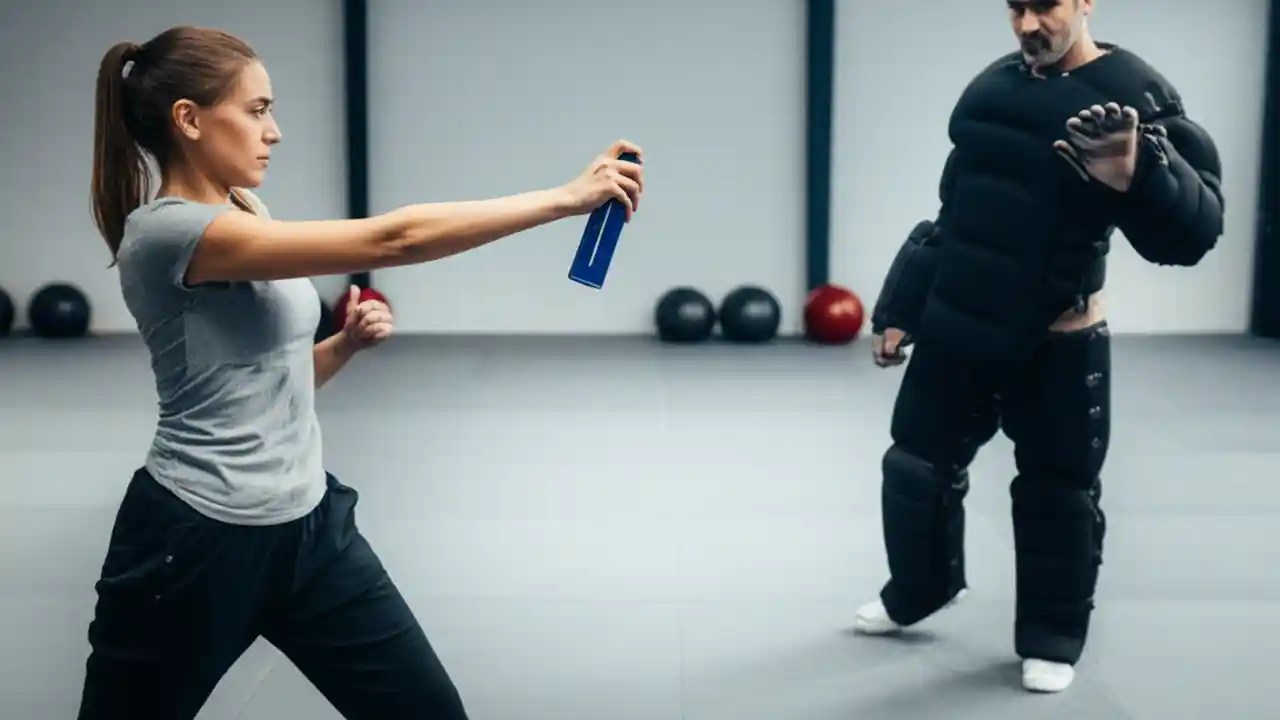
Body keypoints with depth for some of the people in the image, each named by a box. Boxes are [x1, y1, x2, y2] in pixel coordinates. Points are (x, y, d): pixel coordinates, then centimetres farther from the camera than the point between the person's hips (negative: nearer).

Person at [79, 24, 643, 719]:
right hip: (198, 539, -8)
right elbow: (391, 240, -28)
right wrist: (567, 197, -25)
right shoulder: (166, 231, -21)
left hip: (306, 523, 8)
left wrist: (347, 343, -3)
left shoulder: (242, 216, 8)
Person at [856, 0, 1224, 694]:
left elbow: (1195, 227, -21)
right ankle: (916, 591, 37)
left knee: (1056, 493, 5)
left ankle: (1051, 639, 24)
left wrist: (1135, 178, -42)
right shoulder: (992, 86, 4)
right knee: (916, 464, 15)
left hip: (1055, 344, -5)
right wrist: (900, 310, 13)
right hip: (955, 326, 6)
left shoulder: (1132, 92, -15)